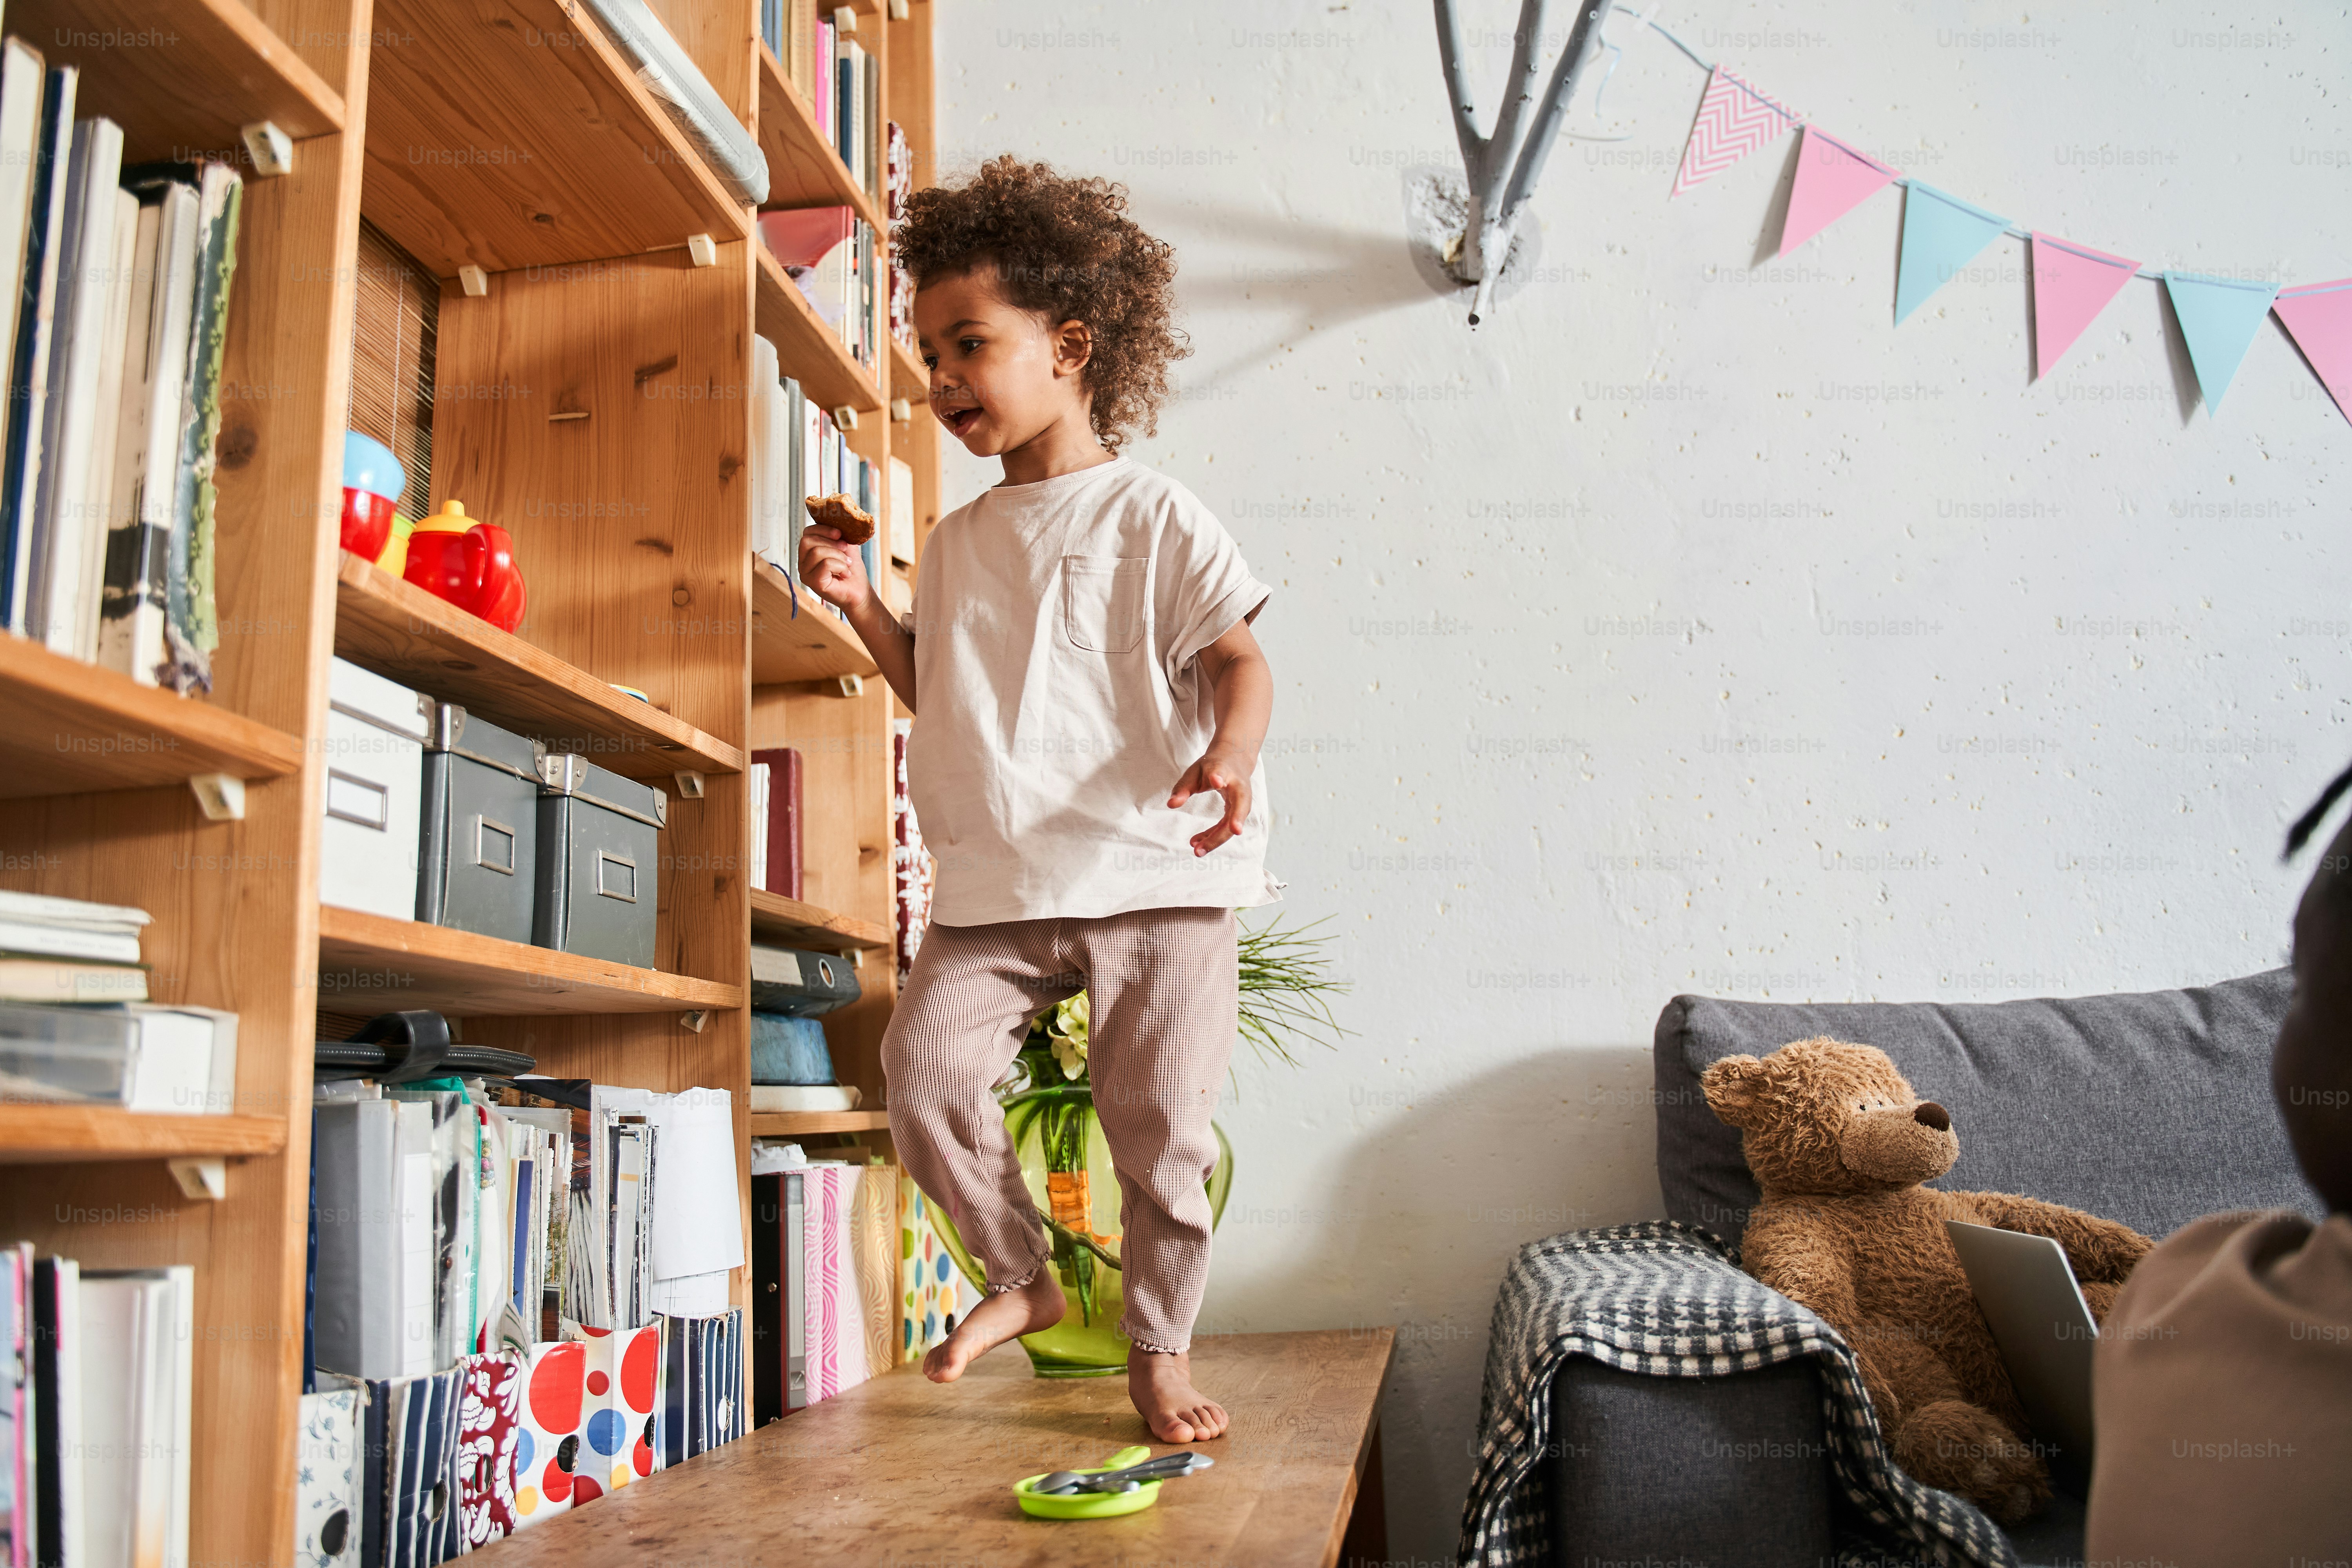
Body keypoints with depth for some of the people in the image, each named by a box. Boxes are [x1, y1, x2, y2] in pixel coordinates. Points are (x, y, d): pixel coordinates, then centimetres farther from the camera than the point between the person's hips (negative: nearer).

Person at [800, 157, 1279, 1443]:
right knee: (925, 1070, -9)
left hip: (1153, 875, -4)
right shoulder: (959, 541, 17)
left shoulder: (1150, 514, 0)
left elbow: (1237, 659, -5)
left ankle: (1159, 1348, 20)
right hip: (993, 886, 5)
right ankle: (1020, 1279, 15)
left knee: (1159, 1124, -1)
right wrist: (864, 610, 10)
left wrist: (1227, 754, -25)